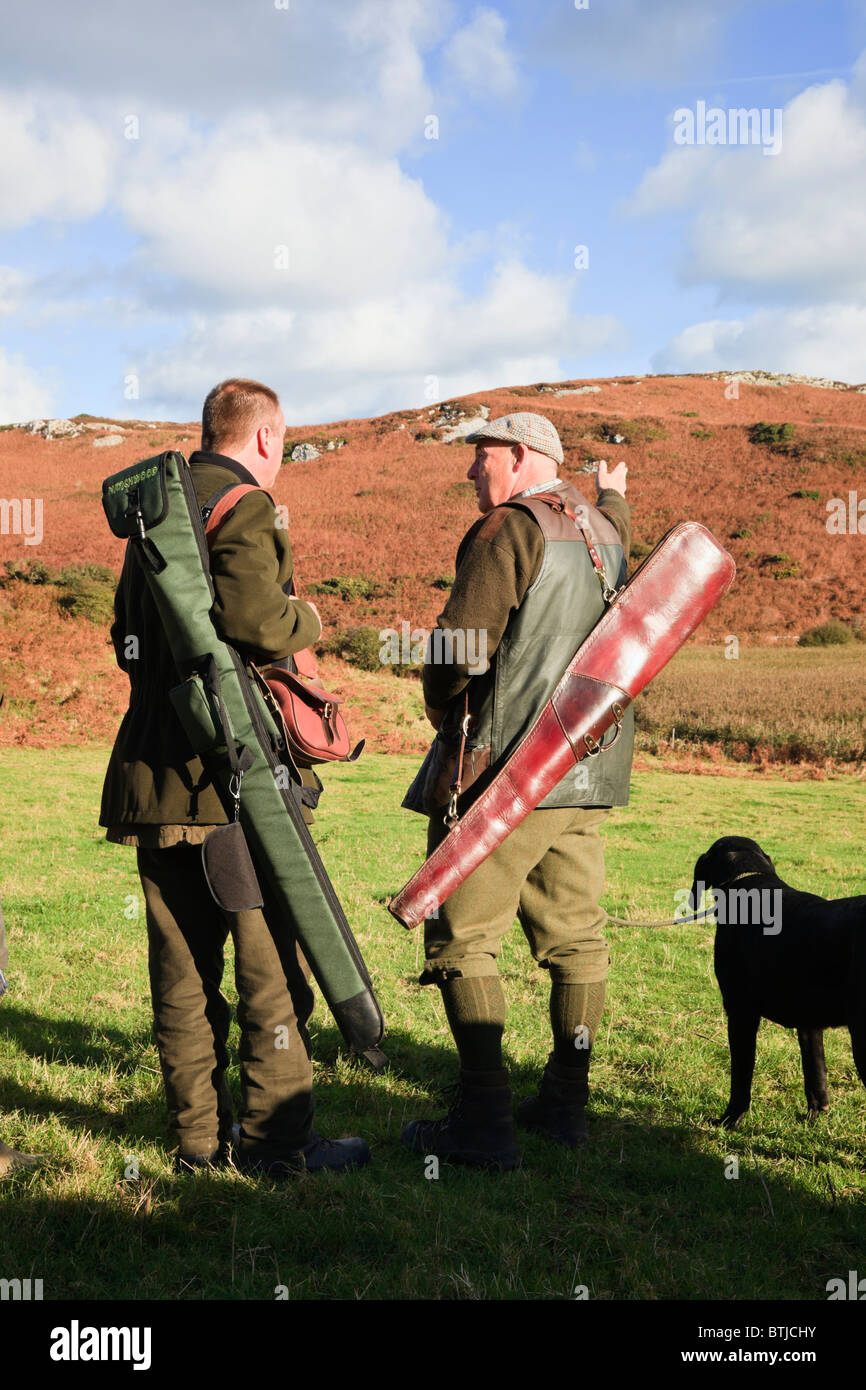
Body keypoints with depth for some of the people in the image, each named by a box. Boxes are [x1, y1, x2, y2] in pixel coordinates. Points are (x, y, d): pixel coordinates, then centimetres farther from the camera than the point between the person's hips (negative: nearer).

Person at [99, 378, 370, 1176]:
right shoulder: (245, 508, -9)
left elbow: (127, 638, 20)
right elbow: (255, 622, -22)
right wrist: (307, 621, -3)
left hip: (155, 773, 8)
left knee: (182, 963, 11)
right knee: (270, 961, 2)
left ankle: (198, 1135, 20)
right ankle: (276, 1138, 10)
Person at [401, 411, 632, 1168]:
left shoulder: (507, 530, -11)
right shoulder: (602, 530, 13)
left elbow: (460, 644, -18)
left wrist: (443, 708, 2)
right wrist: (614, 496, 59)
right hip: (588, 770, 8)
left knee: (461, 936, -2)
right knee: (573, 934, 12)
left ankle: (485, 1120, -2)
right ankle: (565, 1104, 21)